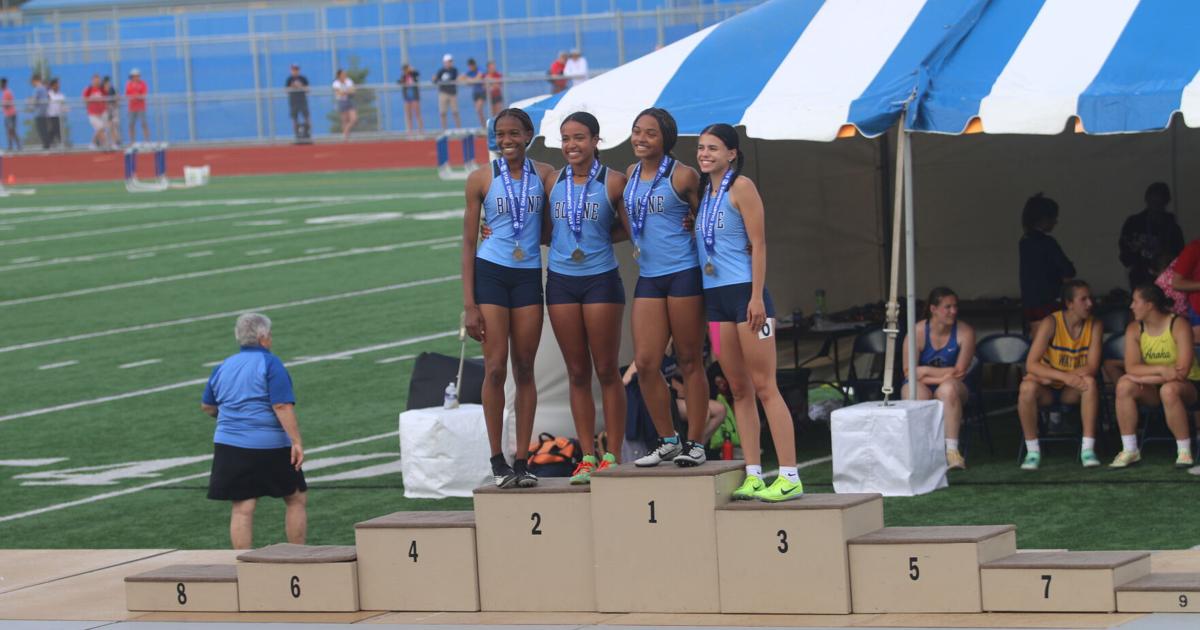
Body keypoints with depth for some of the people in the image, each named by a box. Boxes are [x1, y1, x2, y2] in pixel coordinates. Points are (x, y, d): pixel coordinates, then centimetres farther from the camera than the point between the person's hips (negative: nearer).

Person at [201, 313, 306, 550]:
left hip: (230, 446, 5)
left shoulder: (223, 367, 12)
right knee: (296, 499, 10)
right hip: (269, 447, -5)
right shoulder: (270, 364, -7)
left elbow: (207, 406, 23)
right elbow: (282, 406, -17)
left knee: (242, 509, 3)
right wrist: (297, 442, -17)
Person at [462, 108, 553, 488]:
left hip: (529, 276, 2)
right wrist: (469, 304, -3)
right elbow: (469, 243, 2)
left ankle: (522, 461, 7)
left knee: (525, 369, 3)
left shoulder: (544, 175, 6)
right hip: (491, 274, -2)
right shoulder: (482, 179, 1)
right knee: (495, 368, -7)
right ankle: (497, 460, -1)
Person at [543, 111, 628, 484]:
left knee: (607, 371, 0)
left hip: (601, 279, -4)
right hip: (561, 281, 4)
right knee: (577, 373, 6)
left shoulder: (613, 182, -3)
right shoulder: (553, 182, 8)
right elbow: (546, 231, 13)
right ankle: (587, 457, 10)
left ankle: (612, 457, 5)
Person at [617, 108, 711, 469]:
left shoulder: (682, 176, -6)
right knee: (645, 362, 0)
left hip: (683, 273, -6)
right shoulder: (631, 175, 12)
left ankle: (695, 443, 7)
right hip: (648, 276, 6)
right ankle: (667, 441, 13)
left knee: (689, 361, 1)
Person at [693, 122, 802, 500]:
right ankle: (753, 475, 9)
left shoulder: (741, 187, -7)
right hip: (715, 296, 8)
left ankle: (790, 477, -10)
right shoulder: (703, 191, 15)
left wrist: (757, 297, -17)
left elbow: (758, 244, -11)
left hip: (744, 291, -8)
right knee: (739, 389, 7)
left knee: (764, 387, -9)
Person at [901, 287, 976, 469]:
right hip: (922, 386, 0)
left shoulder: (965, 332, -7)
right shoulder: (918, 332, -9)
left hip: (952, 388, 1)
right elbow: (909, 372, -9)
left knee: (948, 388, -36)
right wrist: (944, 375, -15)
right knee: (918, 393, -36)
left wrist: (926, 371, -11)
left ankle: (952, 450, -41)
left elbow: (960, 372, -9)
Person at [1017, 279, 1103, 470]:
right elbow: (1031, 364, -22)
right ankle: (1033, 452, -22)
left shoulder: (1094, 326, -9)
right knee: (1027, 387, -34)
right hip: (1047, 389, -2)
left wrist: (1050, 376, -25)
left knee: (1090, 382, -31)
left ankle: (1088, 449, -29)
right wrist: (1064, 377, -36)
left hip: (1073, 390, 2)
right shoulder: (1050, 324, -16)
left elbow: (1092, 368, -17)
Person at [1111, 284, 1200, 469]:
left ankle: (1185, 451, -24)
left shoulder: (1179, 326, -16)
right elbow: (1131, 368, -16)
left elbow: (1182, 371, -24)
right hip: (1153, 388, 4)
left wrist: (1143, 378, -25)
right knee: (1124, 385, -24)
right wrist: (1162, 370, -32)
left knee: (1169, 389, -38)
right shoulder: (1134, 329, -3)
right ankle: (1130, 450, -18)